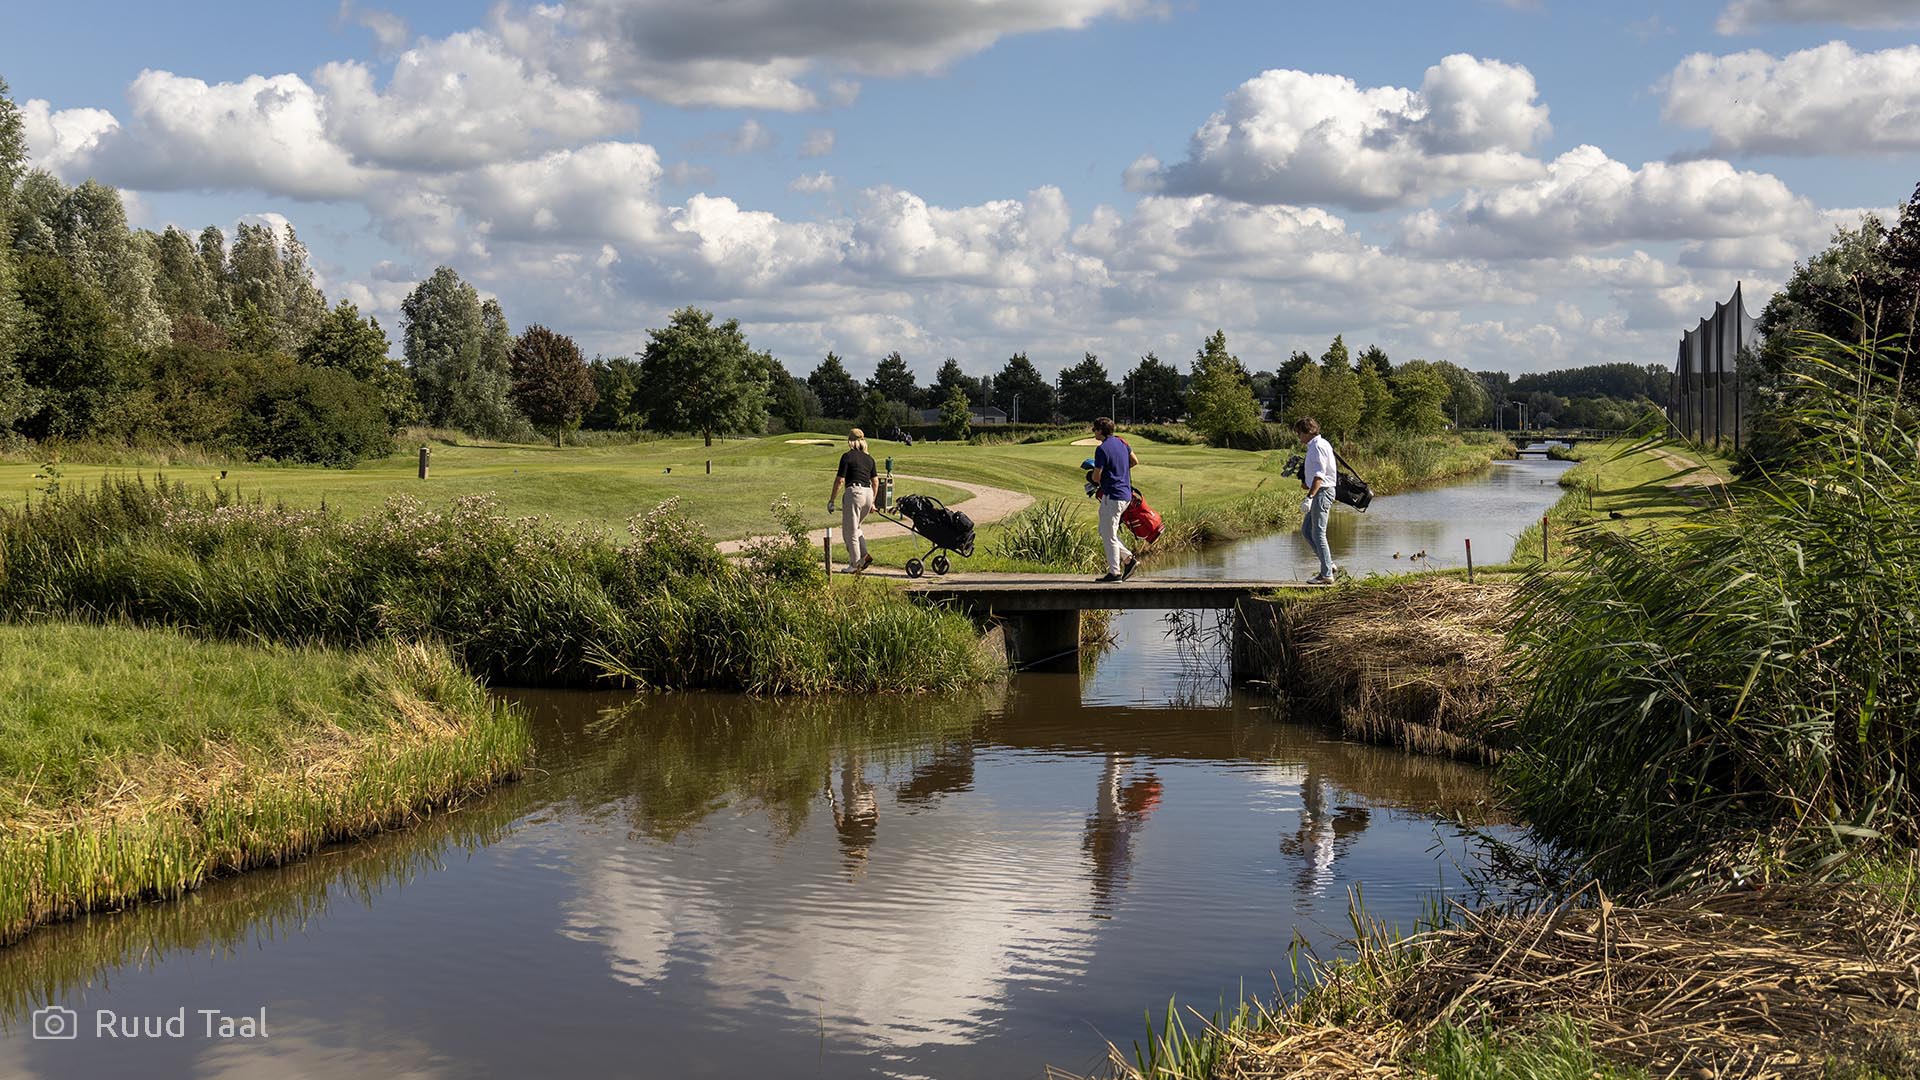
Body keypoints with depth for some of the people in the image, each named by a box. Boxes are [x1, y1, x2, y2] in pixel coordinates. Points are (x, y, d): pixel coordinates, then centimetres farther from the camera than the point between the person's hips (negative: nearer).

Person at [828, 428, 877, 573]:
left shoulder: (847, 456, -4)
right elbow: (875, 481, 15)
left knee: (850, 530, 3)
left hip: (854, 492, -6)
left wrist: (831, 500, 0)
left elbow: (839, 480, -6)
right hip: (868, 493, 6)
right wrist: (872, 503, 23)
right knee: (855, 527, 23)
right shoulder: (869, 458, 14)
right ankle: (864, 555, 8)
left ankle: (854, 565, 4)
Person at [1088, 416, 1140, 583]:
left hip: (1112, 497, -9)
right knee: (1104, 531, 18)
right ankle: (1129, 558, 12)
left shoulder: (1102, 449, -16)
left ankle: (1114, 572, 3)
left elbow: (1096, 477, -14)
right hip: (1126, 495, 9)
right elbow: (1135, 461, 21)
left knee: (1109, 535, 0)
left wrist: (1096, 482, 9)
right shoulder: (1121, 443, 9)